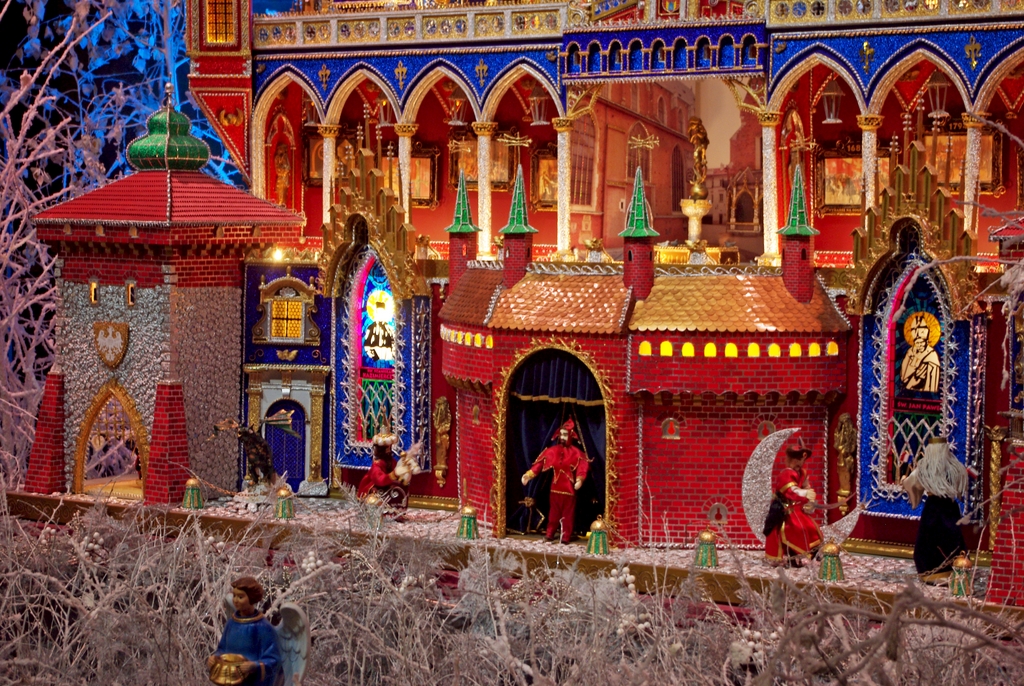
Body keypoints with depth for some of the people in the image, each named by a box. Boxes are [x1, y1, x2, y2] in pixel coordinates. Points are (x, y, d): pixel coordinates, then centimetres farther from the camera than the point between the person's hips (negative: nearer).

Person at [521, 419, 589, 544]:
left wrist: (579, 479, -42)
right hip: (555, 487, 3)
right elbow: (540, 463, -3)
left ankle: (566, 537, 11)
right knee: (553, 512, 12)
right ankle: (549, 534, 20)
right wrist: (529, 474, -14)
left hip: (569, 488, -3)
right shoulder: (552, 451, 2)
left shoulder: (576, 453, -8)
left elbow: (582, 466, -22)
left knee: (567, 514, 5)